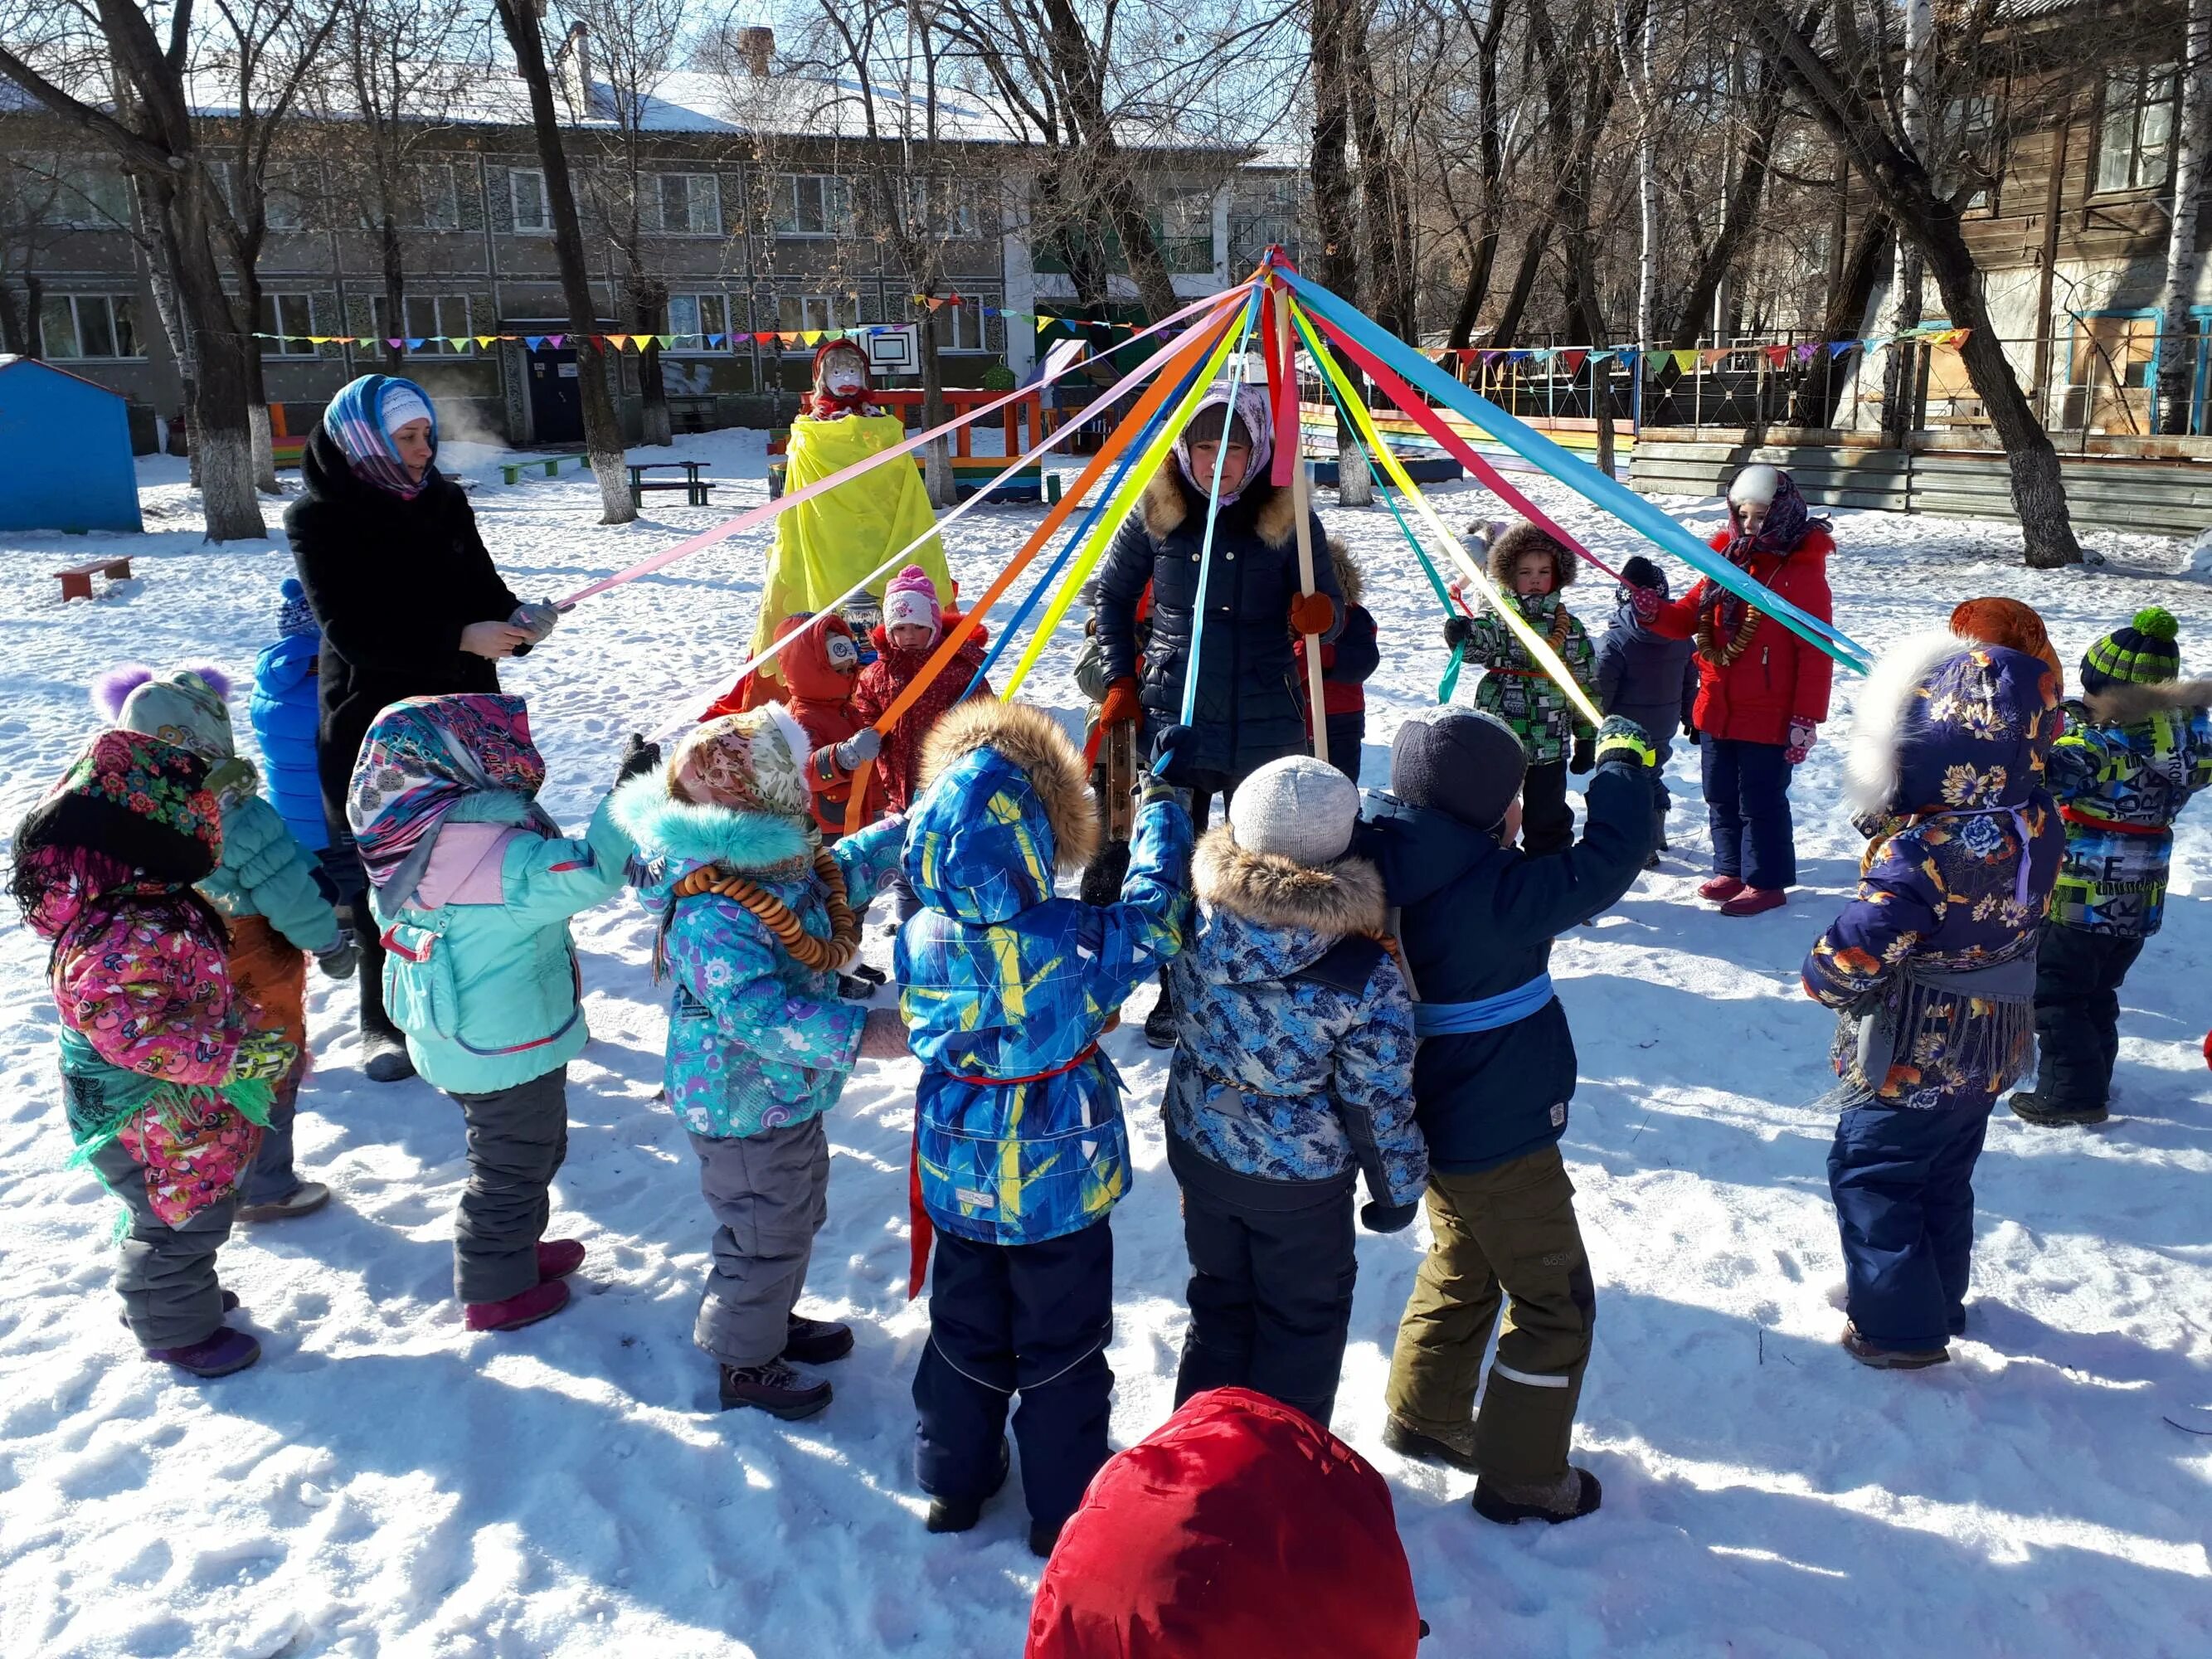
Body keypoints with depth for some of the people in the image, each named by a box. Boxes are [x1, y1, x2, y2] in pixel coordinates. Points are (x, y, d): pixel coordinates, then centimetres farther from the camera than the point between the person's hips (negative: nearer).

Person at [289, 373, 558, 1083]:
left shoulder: (444, 501, 4)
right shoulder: (319, 518, -10)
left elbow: (481, 585, 10)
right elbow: (352, 629, -19)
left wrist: (516, 619, -14)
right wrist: (461, 638, -26)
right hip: (371, 721, -4)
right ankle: (383, 1022, 18)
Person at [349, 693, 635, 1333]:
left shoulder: (411, 845, -2)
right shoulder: (503, 858, -31)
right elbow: (587, 872, -37)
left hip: (459, 1040, 9)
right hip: (509, 1048, -9)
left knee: (535, 1149, 28)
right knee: (512, 1167, 11)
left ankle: (518, 1248, 46)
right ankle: (496, 1292, 28)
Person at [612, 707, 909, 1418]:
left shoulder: (785, 865, -5)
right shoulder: (711, 917, -36)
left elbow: (842, 873, 17)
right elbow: (765, 1016, -44)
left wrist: (906, 831, 13)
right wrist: (864, 1032, -49)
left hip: (791, 1094, 10)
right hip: (745, 1112, -10)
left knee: (798, 1218, 28)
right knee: (765, 1238, 10)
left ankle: (771, 1320, 52)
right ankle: (743, 1364, 33)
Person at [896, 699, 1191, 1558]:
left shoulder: (921, 937, -14)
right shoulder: (1075, 940, -27)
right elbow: (1152, 915, -8)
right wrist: (1161, 811, 7)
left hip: (959, 1183, 4)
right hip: (1062, 1185, -3)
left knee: (965, 1331, 23)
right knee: (1062, 1349, 14)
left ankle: (953, 1482, 39)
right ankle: (1066, 1512, 27)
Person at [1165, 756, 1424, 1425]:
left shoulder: (1194, 918, -21)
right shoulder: (1367, 976, -29)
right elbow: (1379, 1102, -18)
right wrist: (1399, 1188, 0)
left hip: (1199, 1149, 4)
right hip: (1300, 1177, -4)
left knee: (1218, 1297, 26)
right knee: (1302, 1318, 19)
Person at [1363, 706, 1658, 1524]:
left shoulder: (1394, 885, -8)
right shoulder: (1495, 896, -29)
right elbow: (1607, 861, -25)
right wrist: (1622, 760, -13)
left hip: (1434, 1126, 8)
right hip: (1503, 1143, -8)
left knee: (1462, 1268, 29)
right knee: (1553, 1303, 10)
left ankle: (1423, 1415, 44)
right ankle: (1521, 1478, 21)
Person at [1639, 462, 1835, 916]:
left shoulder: (1802, 573, -10)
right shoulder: (1727, 562, 7)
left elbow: (1816, 653, -12)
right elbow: (1690, 617, 9)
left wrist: (1807, 718, -16)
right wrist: (1655, 612, -15)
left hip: (1768, 718, -7)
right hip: (1717, 709, 7)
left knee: (1761, 802, 2)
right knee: (1721, 797, 17)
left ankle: (1767, 882, 16)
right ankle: (1732, 871, 32)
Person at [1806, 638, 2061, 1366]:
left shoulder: (1922, 853, -33)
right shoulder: (2039, 824, -9)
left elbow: (1855, 951, -28)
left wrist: (1822, 978, -4)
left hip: (1912, 1059, -8)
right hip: (1987, 1050, 8)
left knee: (1869, 1175, 10)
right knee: (1945, 1179, 24)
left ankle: (1900, 1327, 18)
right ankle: (1939, 1296, 41)